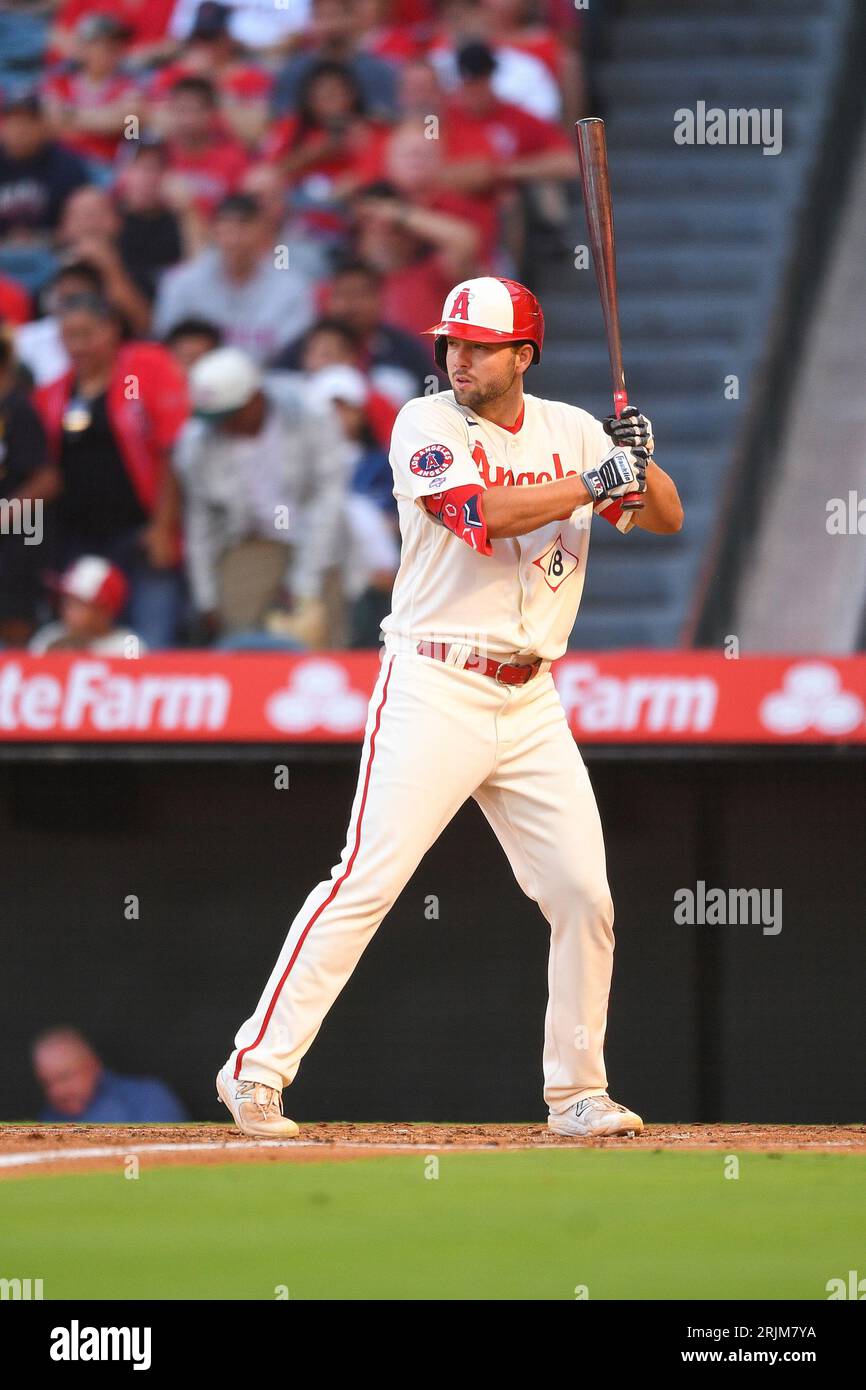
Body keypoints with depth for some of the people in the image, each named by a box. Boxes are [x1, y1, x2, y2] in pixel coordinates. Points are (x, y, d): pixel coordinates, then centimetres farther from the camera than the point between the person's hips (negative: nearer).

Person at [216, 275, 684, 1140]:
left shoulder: (571, 431, 10)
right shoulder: (426, 425, -6)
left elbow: (666, 519, 12)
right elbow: (482, 513, -22)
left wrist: (640, 461, -9)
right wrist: (593, 482, -17)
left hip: (530, 702, 5)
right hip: (435, 691, -5)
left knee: (584, 895, 4)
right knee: (368, 878, -13)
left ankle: (576, 1092, 17)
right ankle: (257, 1069, -11)